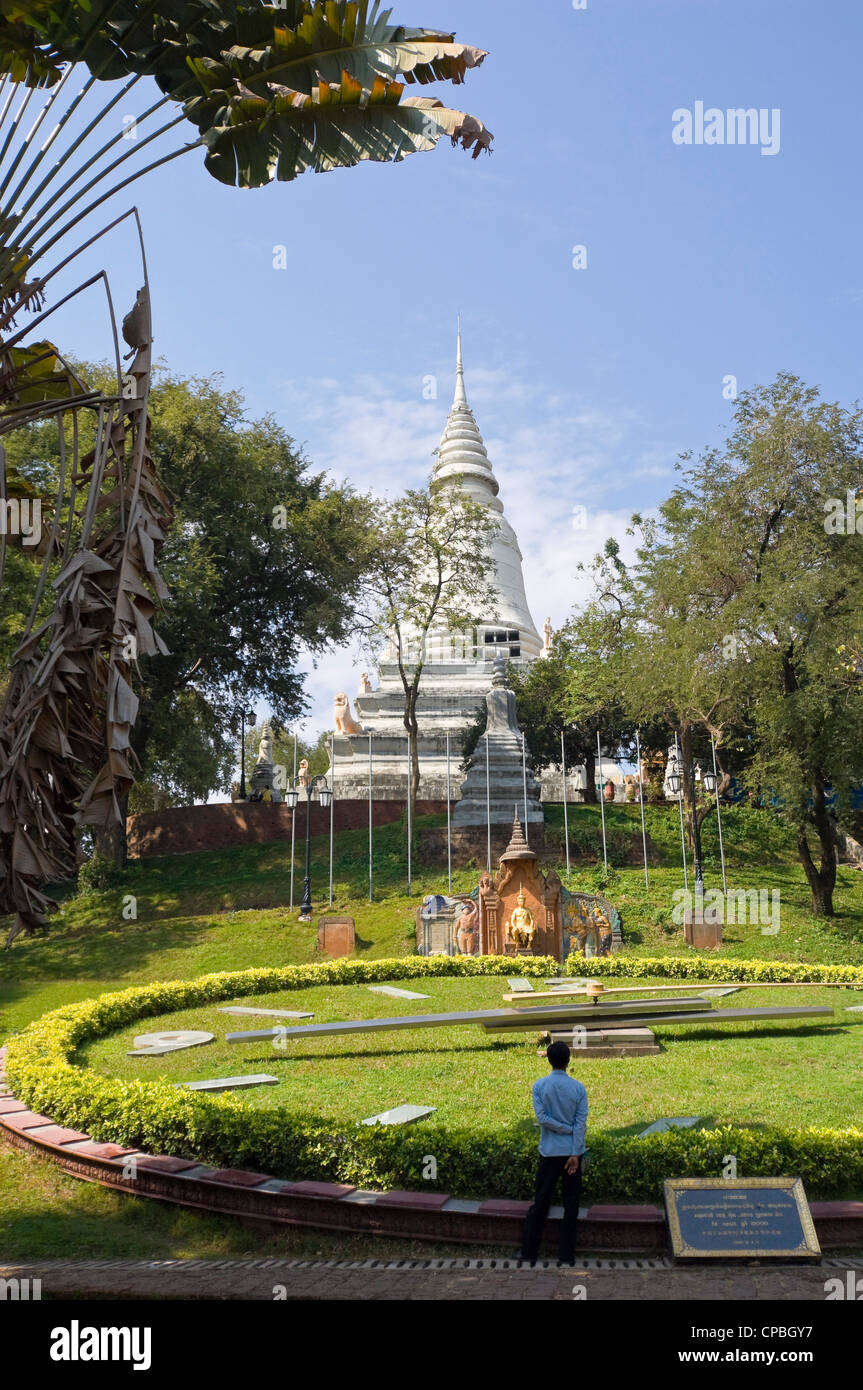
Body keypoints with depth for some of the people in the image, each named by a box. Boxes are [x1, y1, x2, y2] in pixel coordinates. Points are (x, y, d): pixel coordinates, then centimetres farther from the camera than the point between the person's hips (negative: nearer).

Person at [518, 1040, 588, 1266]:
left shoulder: (539, 1086, -6)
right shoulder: (578, 1088, -5)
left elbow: (542, 1117, -13)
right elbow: (581, 1122, -10)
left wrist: (566, 1129, -4)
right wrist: (575, 1154, -11)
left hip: (549, 1152, 0)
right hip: (572, 1152, 0)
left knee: (540, 1203, 8)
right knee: (571, 1205, 9)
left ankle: (528, 1252, 12)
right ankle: (567, 1254, 12)